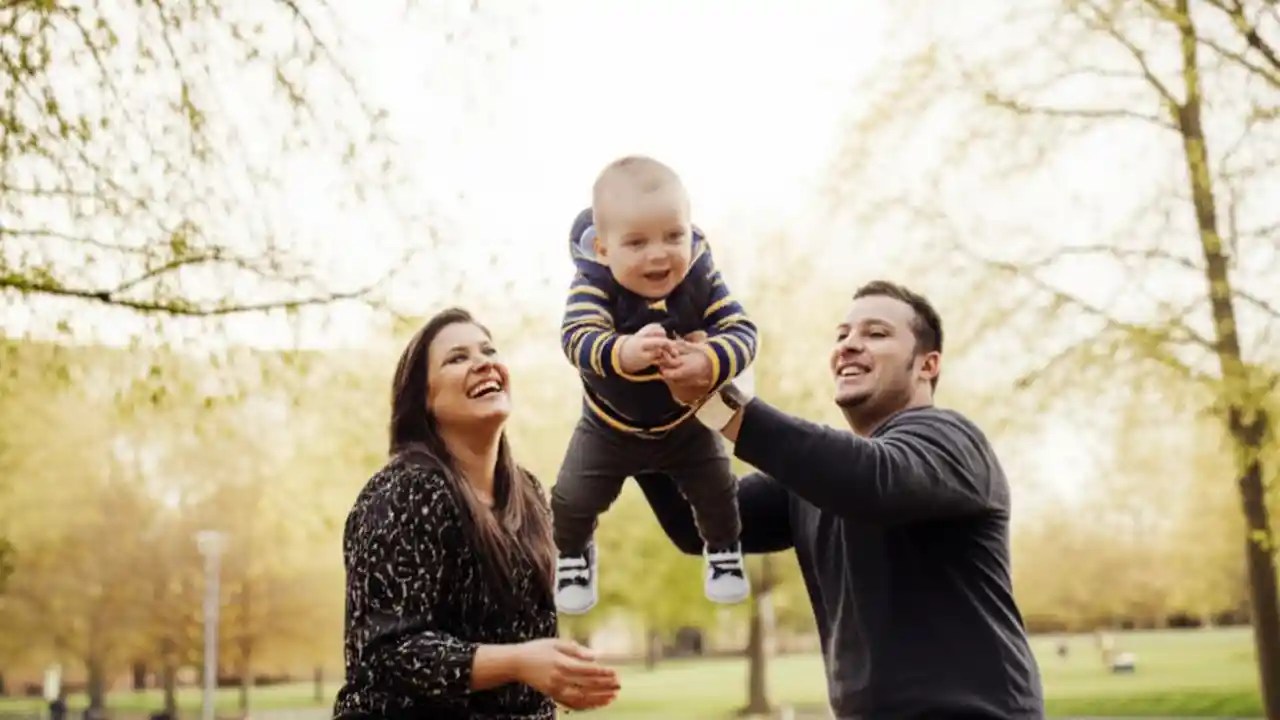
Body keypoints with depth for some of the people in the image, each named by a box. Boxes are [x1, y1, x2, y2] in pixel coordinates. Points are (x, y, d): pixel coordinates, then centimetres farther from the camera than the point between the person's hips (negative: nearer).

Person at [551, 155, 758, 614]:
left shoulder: (702, 278, -25)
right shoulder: (594, 284, -32)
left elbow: (742, 332, -31)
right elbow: (577, 338, -48)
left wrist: (708, 361, -54)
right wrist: (623, 352, -71)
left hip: (686, 423, 1)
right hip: (610, 427, -1)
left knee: (717, 490, 6)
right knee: (573, 499, 2)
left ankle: (723, 552, 40)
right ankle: (574, 557, 37)